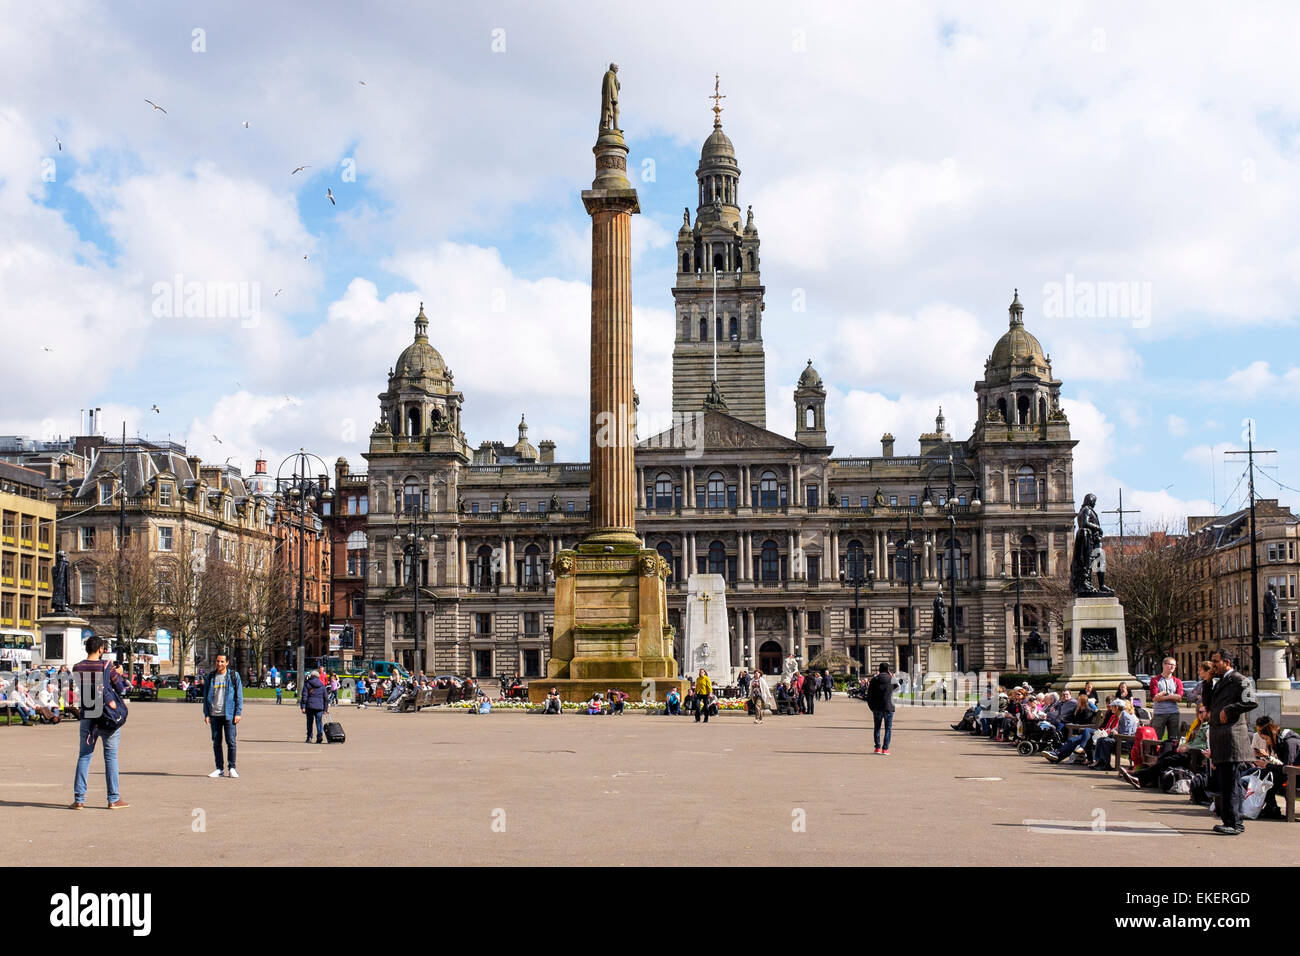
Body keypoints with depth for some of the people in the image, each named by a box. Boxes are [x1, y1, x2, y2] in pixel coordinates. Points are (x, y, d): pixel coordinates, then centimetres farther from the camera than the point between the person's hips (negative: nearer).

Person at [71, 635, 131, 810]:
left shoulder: (77, 668, 1)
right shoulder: (106, 666, -8)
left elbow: (88, 688, -7)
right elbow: (122, 689, -3)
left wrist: (107, 699, -4)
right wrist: (119, 675, 13)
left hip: (87, 717, 3)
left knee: (84, 756, 9)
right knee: (111, 757, 4)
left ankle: (79, 799, 7)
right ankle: (113, 799, 5)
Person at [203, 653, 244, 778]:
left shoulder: (234, 676, 2)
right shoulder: (211, 677, 10)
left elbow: (239, 695, 2)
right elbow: (206, 696, 12)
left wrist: (238, 713, -5)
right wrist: (206, 714, 4)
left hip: (229, 714, -3)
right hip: (214, 715, 3)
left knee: (231, 742, -3)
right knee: (216, 743, 5)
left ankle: (231, 768, 5)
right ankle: (219, 769, 12)